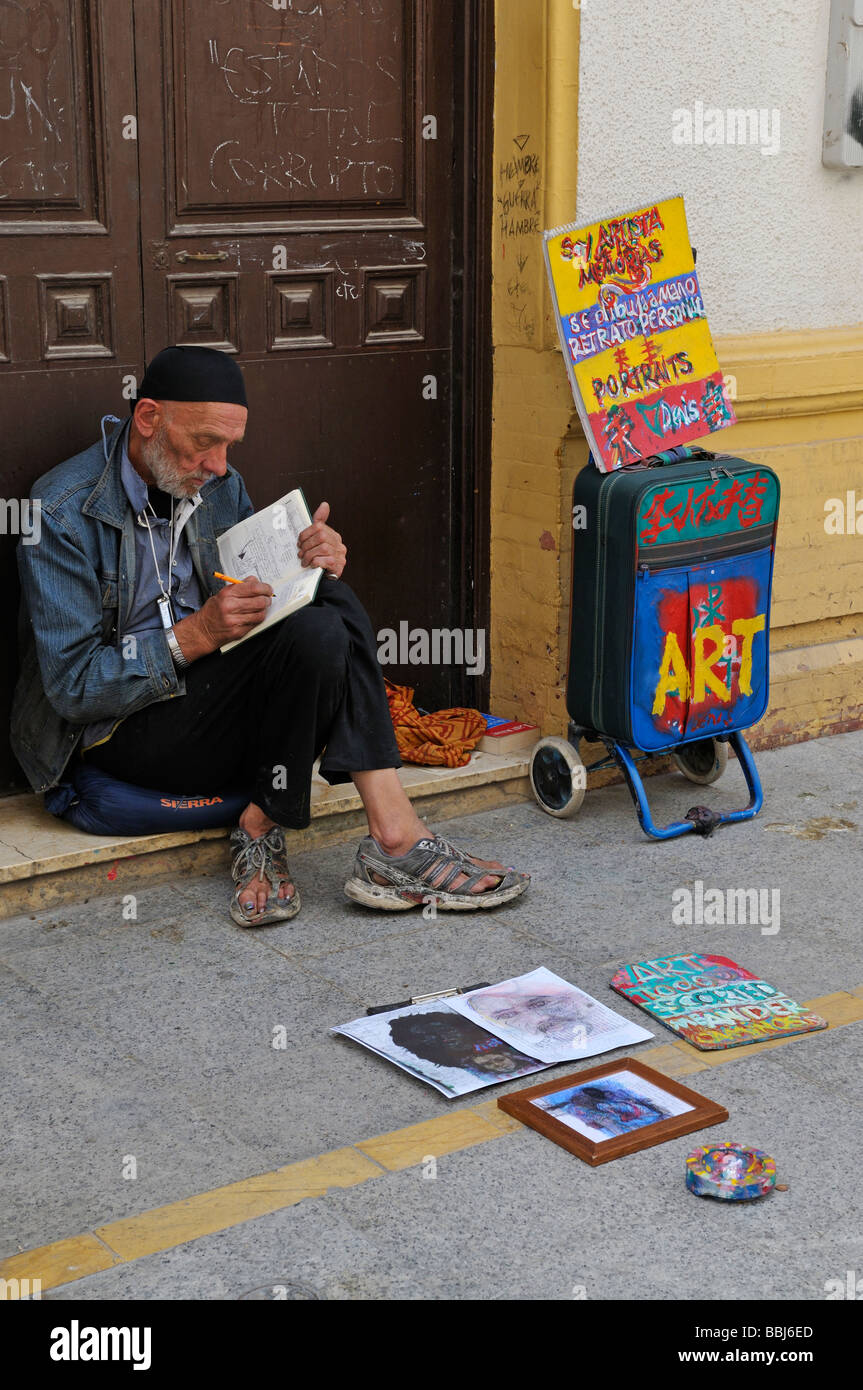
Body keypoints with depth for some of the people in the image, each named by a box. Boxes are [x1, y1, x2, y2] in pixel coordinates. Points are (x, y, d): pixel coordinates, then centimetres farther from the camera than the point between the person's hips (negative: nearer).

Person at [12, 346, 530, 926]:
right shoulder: (63, 512, -14)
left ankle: (393, 829, -27)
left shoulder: (219, 486, 6)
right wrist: (197, 634, -28)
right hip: (118, 730, -7)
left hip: (212, 694, 7)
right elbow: (73, 688, -17)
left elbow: (262, 608, 12)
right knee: (310, 635, -28)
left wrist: (313, 569, -11)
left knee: (332, 603, -21)